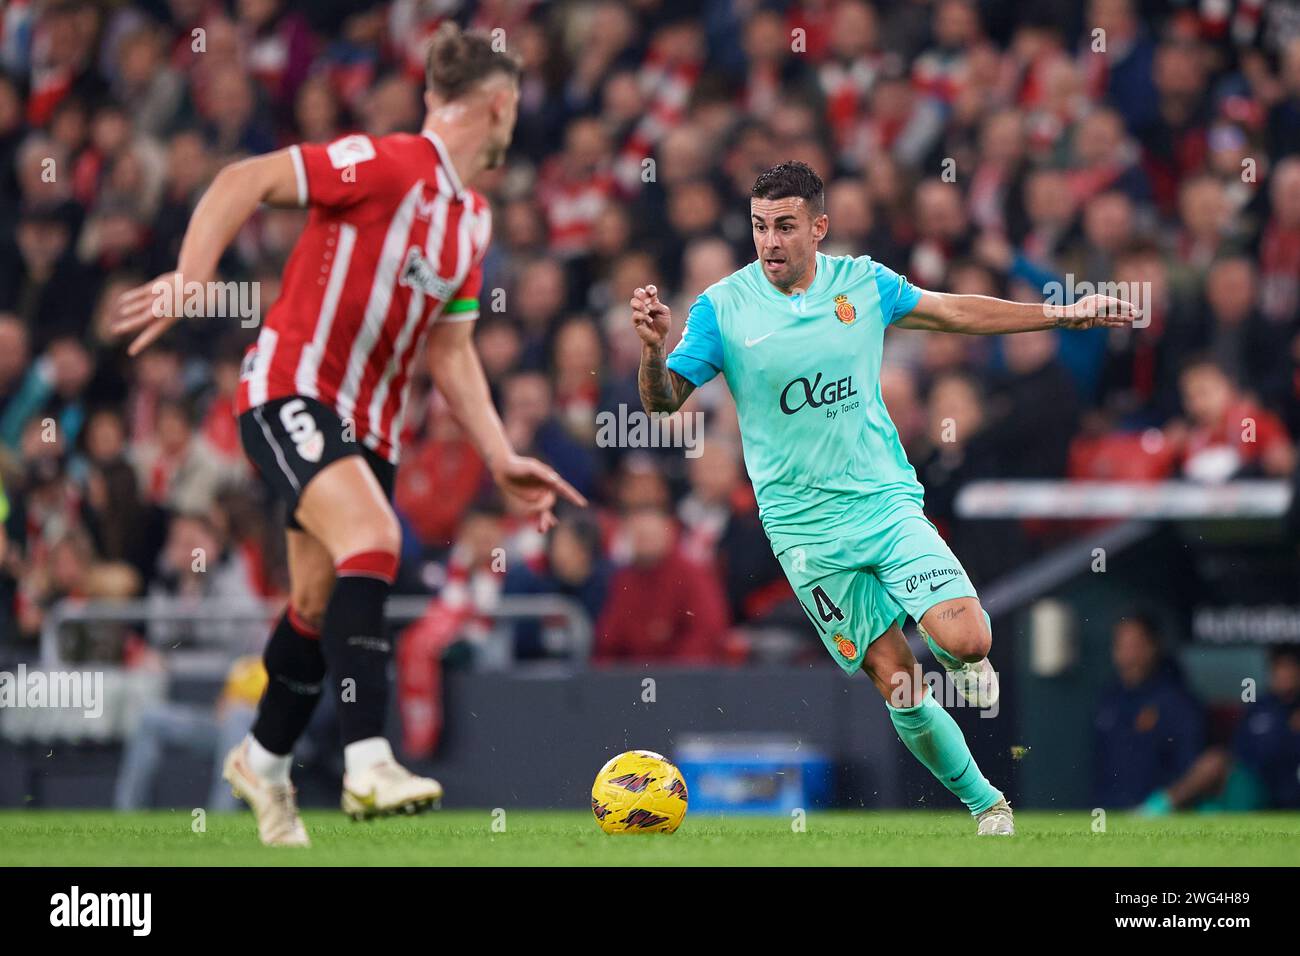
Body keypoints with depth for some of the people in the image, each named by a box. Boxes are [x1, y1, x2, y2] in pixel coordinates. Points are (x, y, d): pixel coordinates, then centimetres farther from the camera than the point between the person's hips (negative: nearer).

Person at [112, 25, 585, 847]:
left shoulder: (473, 220, 12)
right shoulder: (388, 166, -15)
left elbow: (451, 349, 19)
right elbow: (245, 183, -20)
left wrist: (502, 459, 13)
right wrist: (191, 279, -30)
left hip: (370, 422, 9)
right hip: (291, 388, -9)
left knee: (322, 606, 14)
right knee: (372, 540, -28)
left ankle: (264, 762, 36)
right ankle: (368, 764, -32)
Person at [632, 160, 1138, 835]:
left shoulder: (863, 283, 1)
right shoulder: (723, 308, -7)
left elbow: (957, 312, 15)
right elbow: (663, 402, -6)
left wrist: (1061, 315, 19)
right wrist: (653, 349, -28)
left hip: (886, 499, 1)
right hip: (806, 531, -1)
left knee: (964, 641, -18)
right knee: (897, 682, -4)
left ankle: (964, 661, 19)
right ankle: (984, 803, 15)